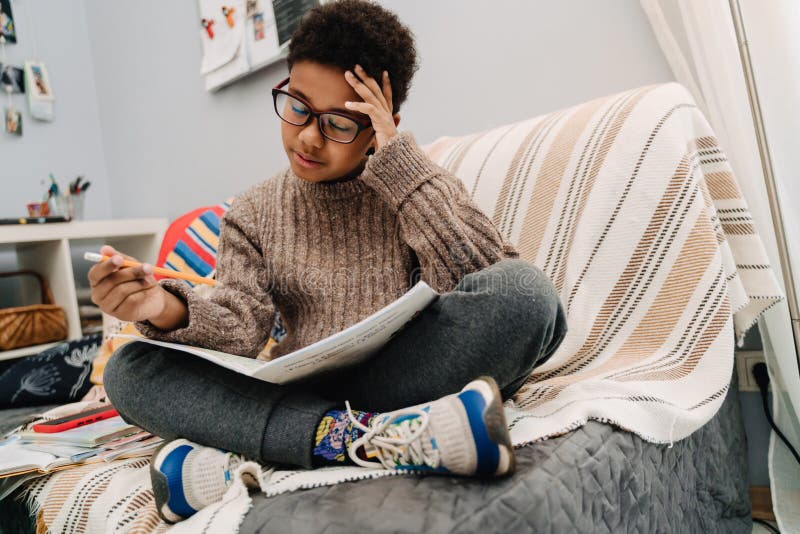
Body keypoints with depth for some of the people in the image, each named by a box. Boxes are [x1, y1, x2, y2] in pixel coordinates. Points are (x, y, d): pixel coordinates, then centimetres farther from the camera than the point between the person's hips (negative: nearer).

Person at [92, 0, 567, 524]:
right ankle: (364, 438, -32)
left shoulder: (422, 187, 5)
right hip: (299, 393, 3)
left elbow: (502, 287, -13)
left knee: (527, 292, -27)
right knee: (131, 368, -11)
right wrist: (168, 311, -24)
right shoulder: (254, 214, 11)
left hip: (413, 379, -2)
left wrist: (401, 167, -16)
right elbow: (241, 327, -3)